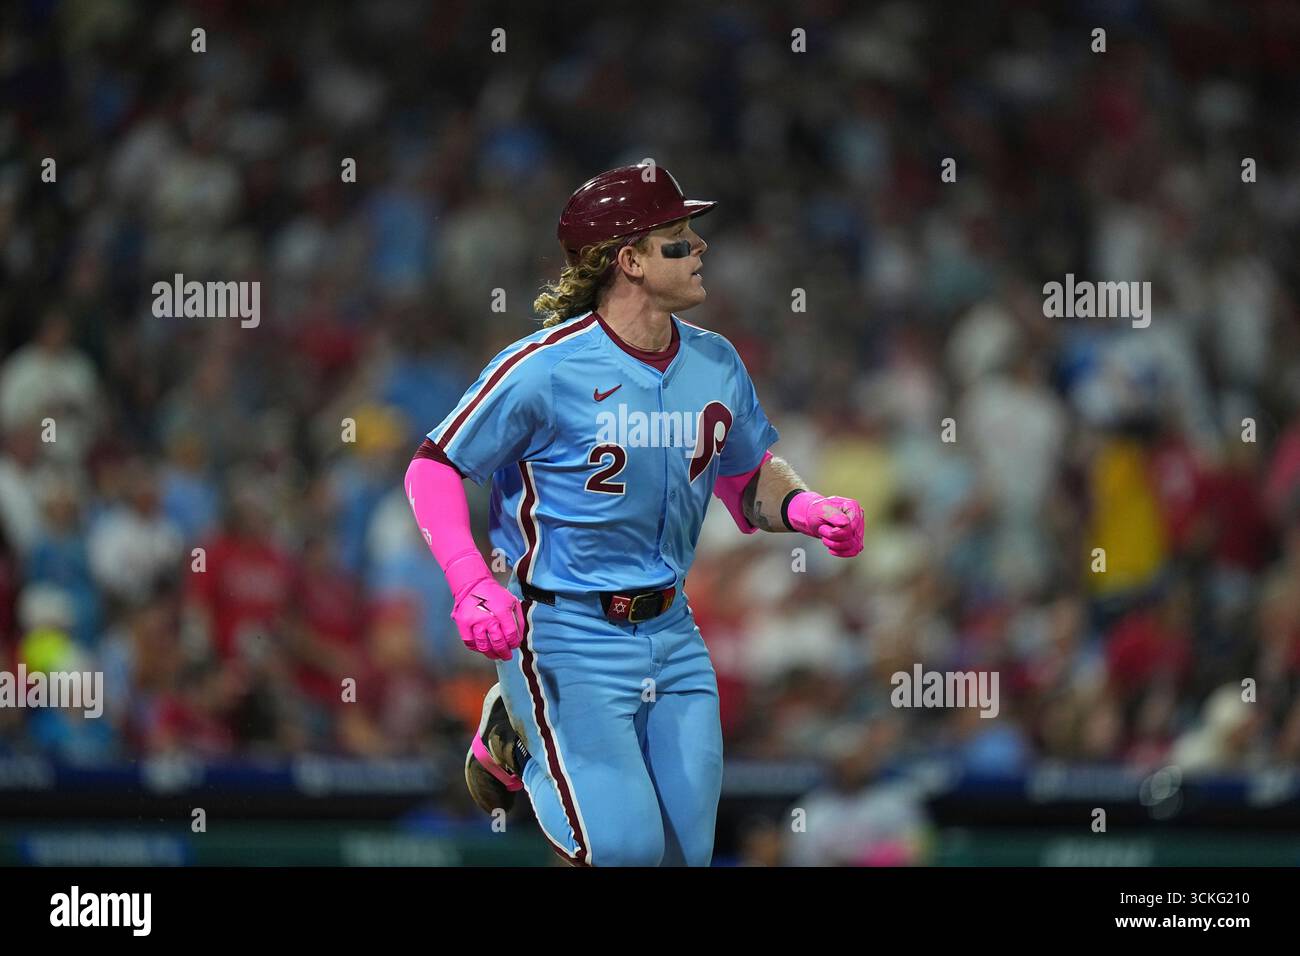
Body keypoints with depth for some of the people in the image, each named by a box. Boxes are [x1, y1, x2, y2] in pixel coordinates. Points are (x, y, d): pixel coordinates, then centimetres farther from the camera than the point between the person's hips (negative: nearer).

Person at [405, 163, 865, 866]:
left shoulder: (715, 365, 3)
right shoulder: (545, 368, -16)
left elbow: (749, 479, 18)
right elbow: (433, 469, -9)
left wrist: (801, 508, -5)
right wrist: (472, 586, -23)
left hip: (672, 635, 6)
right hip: (566, 635, -6)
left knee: (685, 851, 4)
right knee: (625, 848, -15)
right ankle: (515, 739, 15)